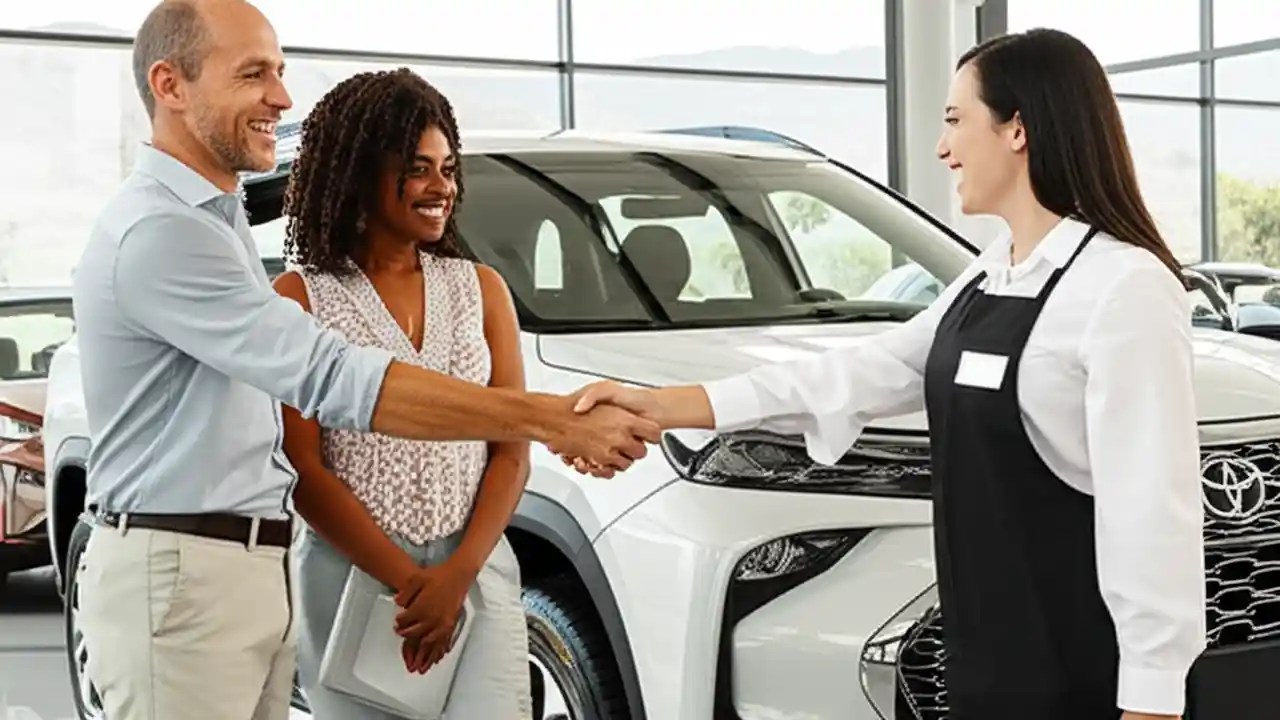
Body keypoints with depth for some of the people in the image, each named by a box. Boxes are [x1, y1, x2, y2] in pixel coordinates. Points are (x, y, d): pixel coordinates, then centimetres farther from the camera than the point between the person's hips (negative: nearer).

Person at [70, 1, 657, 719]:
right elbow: (332, 381, -27)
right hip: (180, 577, -9)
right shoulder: (158, 231, -18)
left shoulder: (219, 219, 16)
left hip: (256, 573, 9)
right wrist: (552, 418, -29)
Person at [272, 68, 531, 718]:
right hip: (350, 576, -2)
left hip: (475, 572, 2)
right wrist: (406, 582, -12)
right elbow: (304, 470, -5)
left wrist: (458, 575, -9)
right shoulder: (301, 297, 0)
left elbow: (511, 453, 5)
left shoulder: (481, 289, 9)